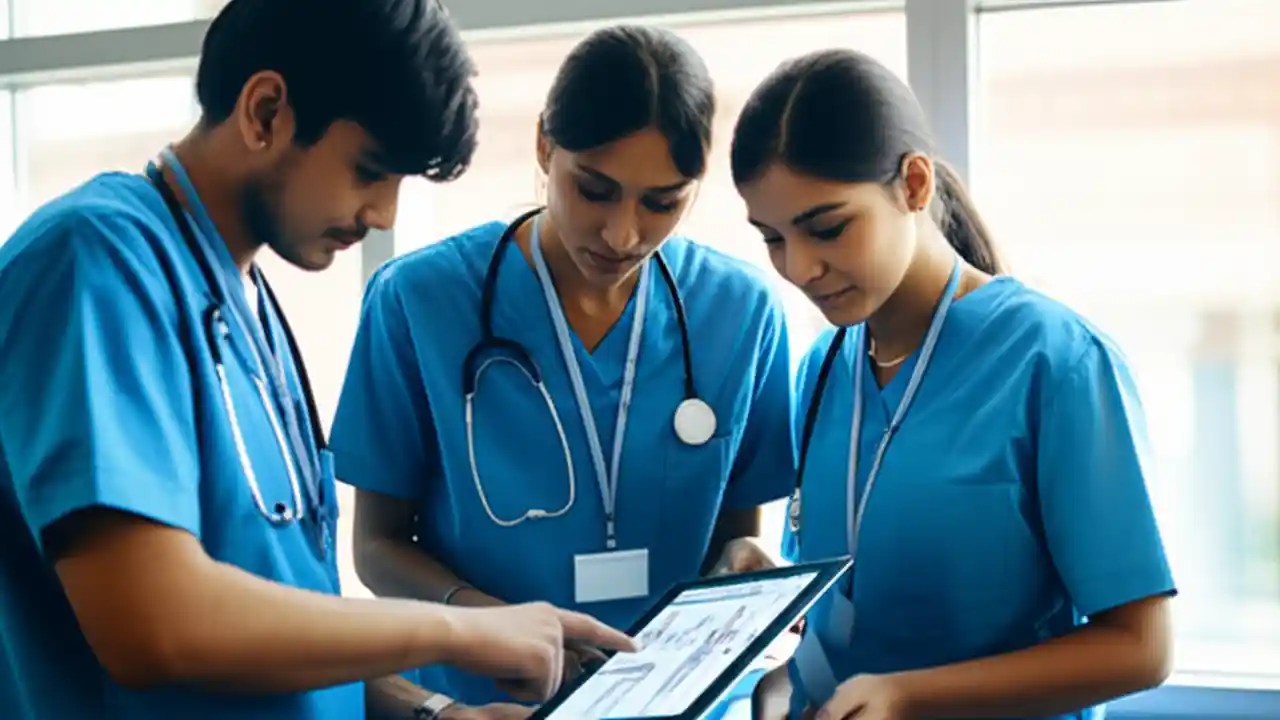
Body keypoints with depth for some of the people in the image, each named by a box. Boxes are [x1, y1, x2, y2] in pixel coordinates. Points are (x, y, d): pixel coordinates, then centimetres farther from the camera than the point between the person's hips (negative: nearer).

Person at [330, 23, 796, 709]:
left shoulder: (742, 313, -2)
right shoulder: (420, 298, -8)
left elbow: (736, 532, 8)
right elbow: (380, 543, -2)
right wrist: (491, 621, -18)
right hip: (477, 691, -2)